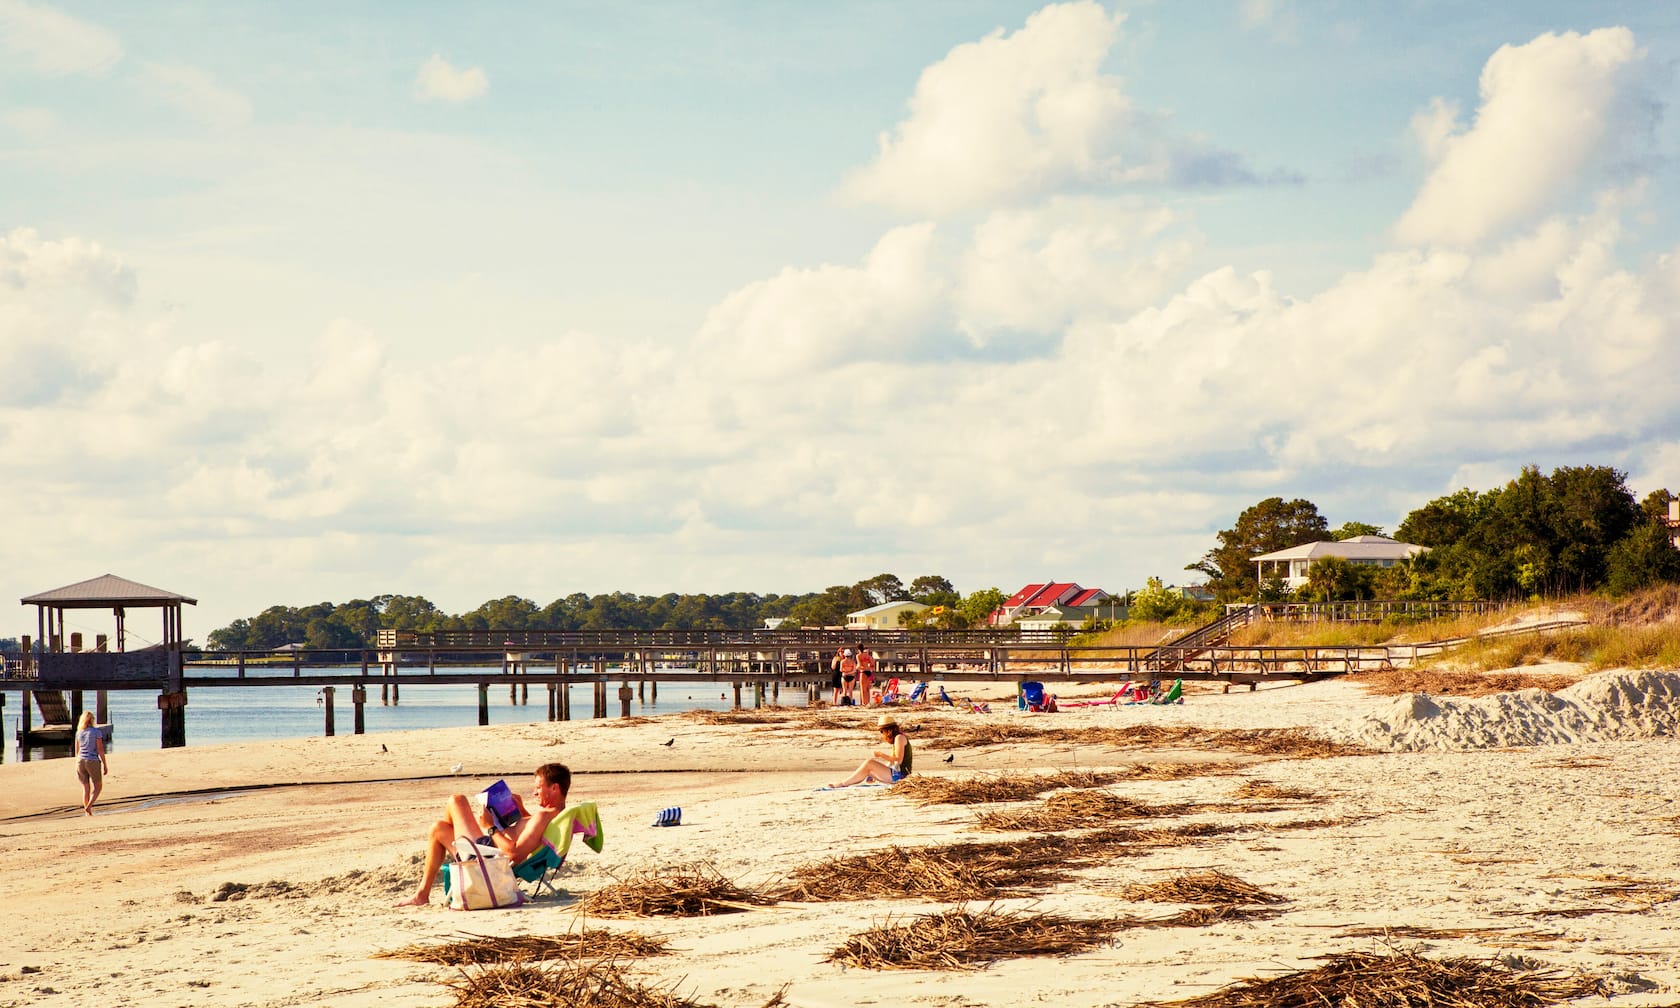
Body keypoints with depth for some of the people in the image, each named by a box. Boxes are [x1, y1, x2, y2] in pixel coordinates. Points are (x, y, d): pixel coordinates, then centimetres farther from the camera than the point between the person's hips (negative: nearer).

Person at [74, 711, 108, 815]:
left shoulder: (79, 733, 5)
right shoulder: (97, 732, -9)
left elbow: (77, 751, 11)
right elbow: (100, 750, -10)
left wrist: (77, 767, 20)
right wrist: (105, 765, -3)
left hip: (81, 761, 4)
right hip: (93, 762, -4)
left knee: (86, 788, 12)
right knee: (98, 787, 10)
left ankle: (88, 813, 11)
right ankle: (88, 806, -10)